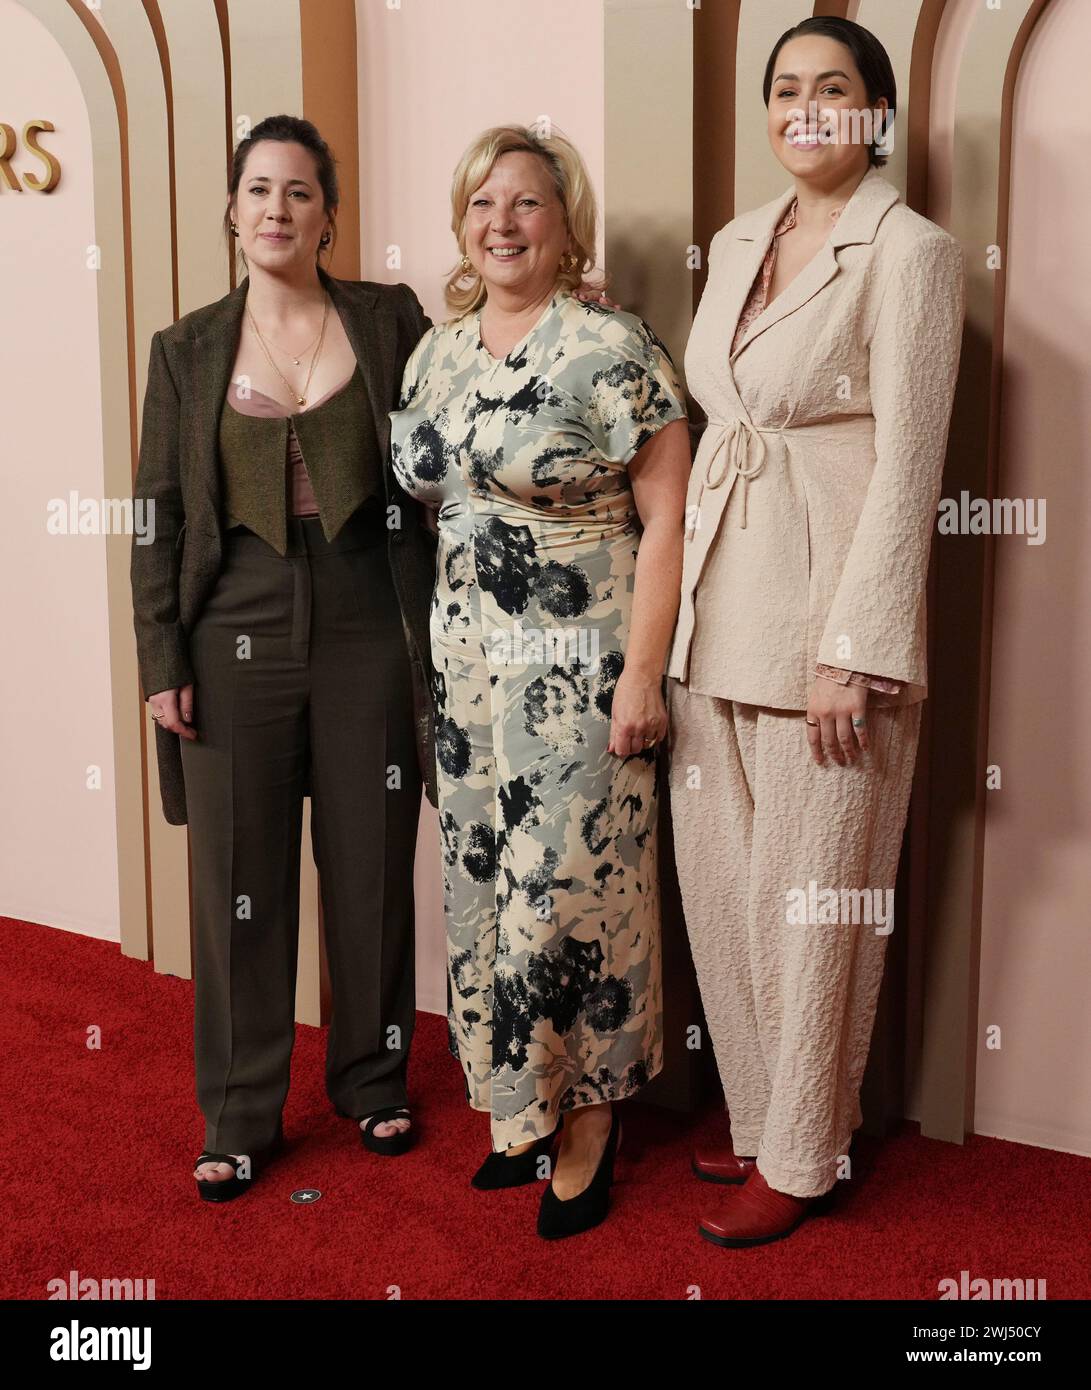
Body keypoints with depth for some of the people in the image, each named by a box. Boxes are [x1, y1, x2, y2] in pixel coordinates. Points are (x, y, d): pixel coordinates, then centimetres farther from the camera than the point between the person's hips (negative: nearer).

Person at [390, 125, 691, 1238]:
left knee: (570, 892, -1)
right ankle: (520, 1104, 29)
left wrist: (641, 677, -16)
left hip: (578, 673, -6)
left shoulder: (613, 351, -9)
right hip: (466, 667, 6)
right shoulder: (435, 353, 10)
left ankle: (590, 1117, 20)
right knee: (484, 886, 12)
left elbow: (664, 522, -11)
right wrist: (441, 653, 13)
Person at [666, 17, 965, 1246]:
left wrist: (854, 652, -17)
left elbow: (906, 467, -13)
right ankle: (756, 1114, 32)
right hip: (714, 600, 7)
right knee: (715, 878, 13)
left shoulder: (910, 254, -8)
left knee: (814, 895, 4)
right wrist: (674, 609, 11)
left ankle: (800, 1156, 21)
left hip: (825, 611, -7)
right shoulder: (738, 244, 13)